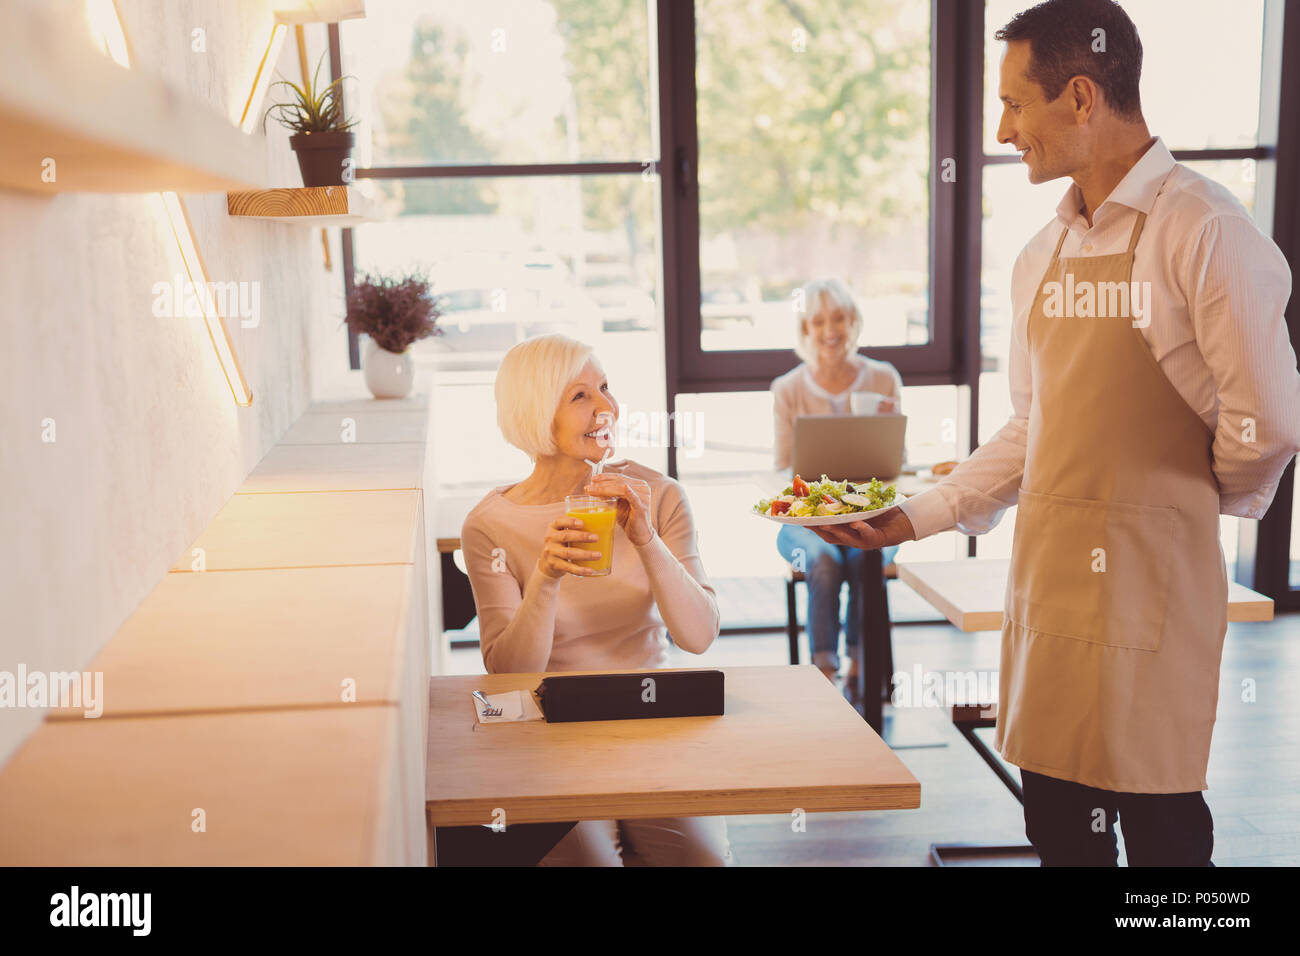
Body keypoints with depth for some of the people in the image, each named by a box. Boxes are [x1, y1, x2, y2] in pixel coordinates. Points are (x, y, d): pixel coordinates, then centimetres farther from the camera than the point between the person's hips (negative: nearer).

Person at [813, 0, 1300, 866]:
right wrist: (916, 517, 12)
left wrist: (1202, 498, 3)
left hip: (1147, 576, -7)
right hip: (1044, 572, 7)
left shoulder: (1204, 228, -12)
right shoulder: (1043, 258, 12)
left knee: (1158, 826, 3)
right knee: (1057, 821, 13)